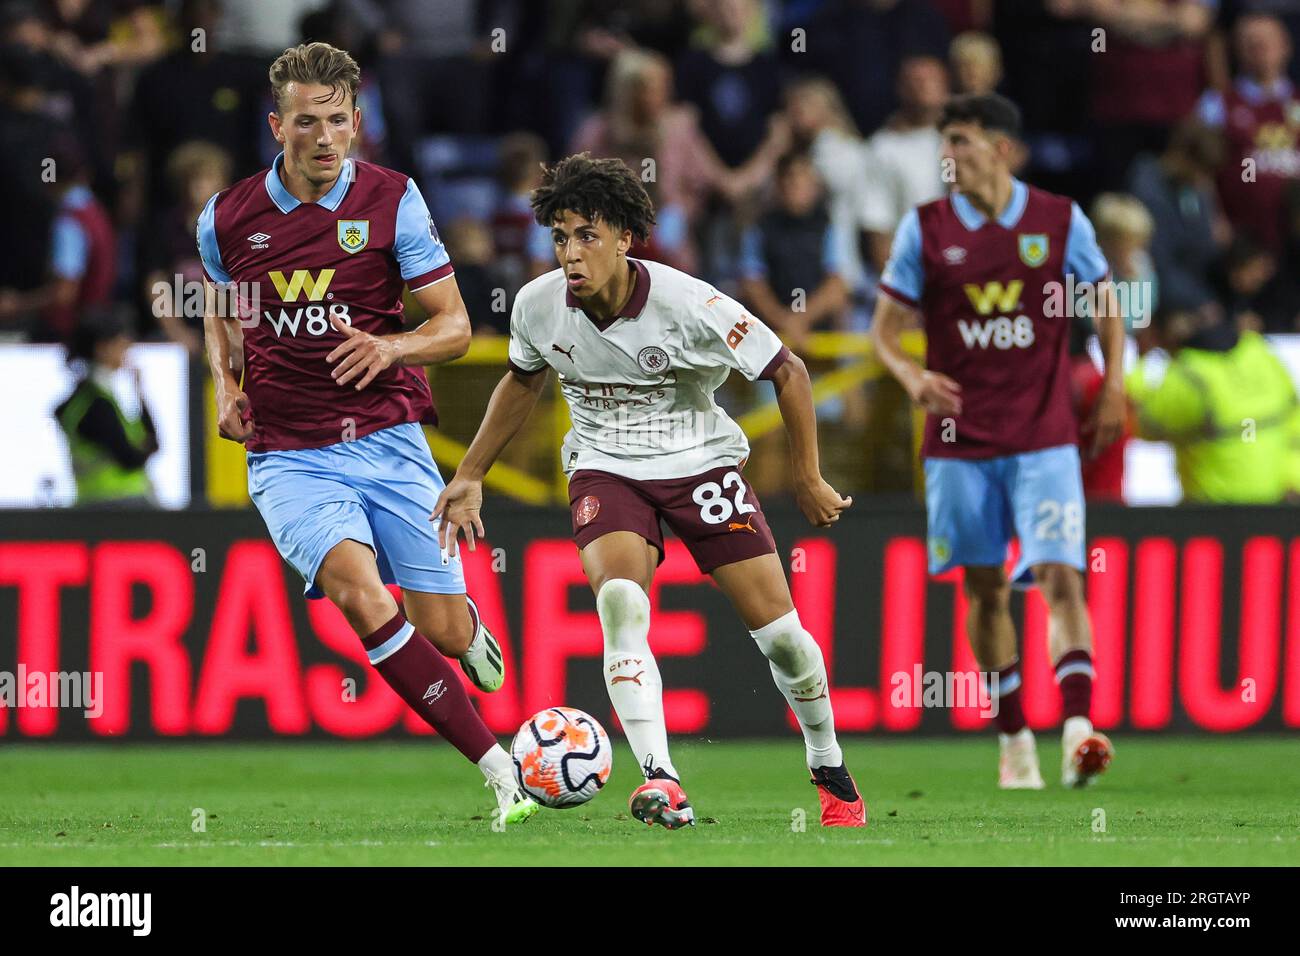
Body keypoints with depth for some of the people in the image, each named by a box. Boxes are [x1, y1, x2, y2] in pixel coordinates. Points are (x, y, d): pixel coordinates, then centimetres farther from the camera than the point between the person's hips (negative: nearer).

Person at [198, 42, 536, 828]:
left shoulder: (392, 201, -3)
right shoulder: (228, 218, 2)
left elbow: (455, 327, 0)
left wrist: (391, 347, -20)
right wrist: (226, 383, 6)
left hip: (387, 437, 0)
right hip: (289, 458, 0)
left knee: (440, 626, -4)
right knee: (358, 589, -26)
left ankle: (469, 625, 40)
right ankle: (499, 769, -26)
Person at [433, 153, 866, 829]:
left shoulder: (690, 307, -24)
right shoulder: (538, 305, -11)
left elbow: (787, 373, -10)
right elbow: (522, 383, 13)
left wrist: (807, 480, -6)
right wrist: (470, 476, 14)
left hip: (700, 463, -2)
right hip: (606, 469, 2)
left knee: (776, 628, -4)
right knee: (620, 603, -27)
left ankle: (830, 771, 22)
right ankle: (661, 782, -35)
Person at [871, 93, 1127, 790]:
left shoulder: (1061, 221, 0)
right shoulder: (924, 229, 1)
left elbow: (1105, 306, 13)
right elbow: (885, 326, 4)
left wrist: (1113, 386, 1)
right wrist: (912, 376, -16)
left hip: (1044, 439, -1)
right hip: (960, 440, 1)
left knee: (1061, 579, -15)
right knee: (986, 590, 7)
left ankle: (1078, 731, -23)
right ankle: (1014, 740, 19)